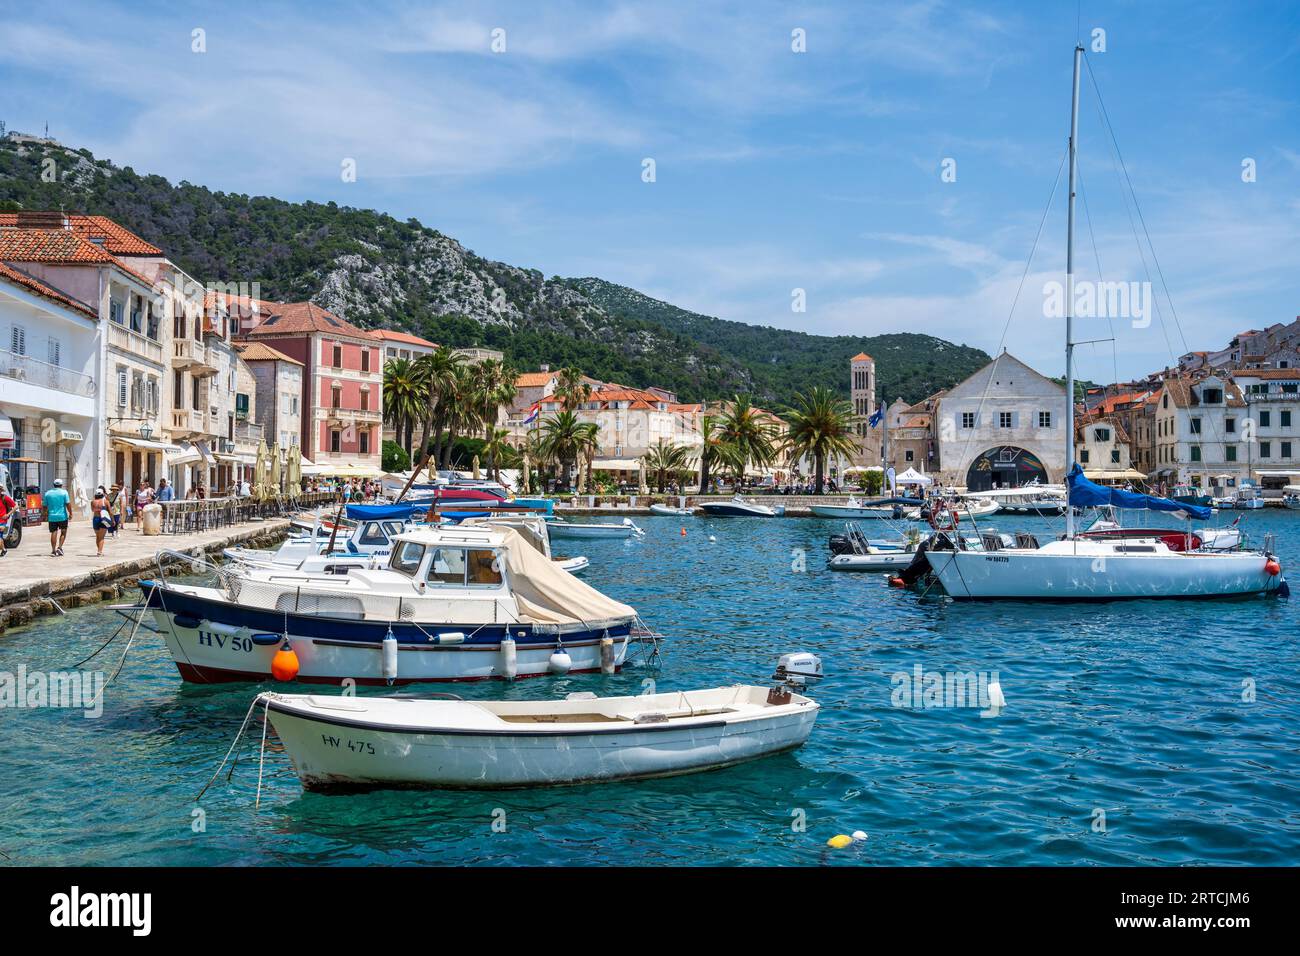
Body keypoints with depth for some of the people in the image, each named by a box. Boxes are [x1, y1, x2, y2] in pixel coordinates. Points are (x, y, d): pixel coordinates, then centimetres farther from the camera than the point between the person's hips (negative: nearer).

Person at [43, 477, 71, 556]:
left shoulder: (48, 493, 5)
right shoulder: (64, 492, -4)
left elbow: (45, 506, 7)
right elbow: (67, 504, -10)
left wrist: (45, 515, 18)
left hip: (52, 517, 2)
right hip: (62, 516, -2)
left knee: (53, 533, 6)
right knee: (63, 532, 10)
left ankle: (53, 550, 5)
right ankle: (59, 547, -4)